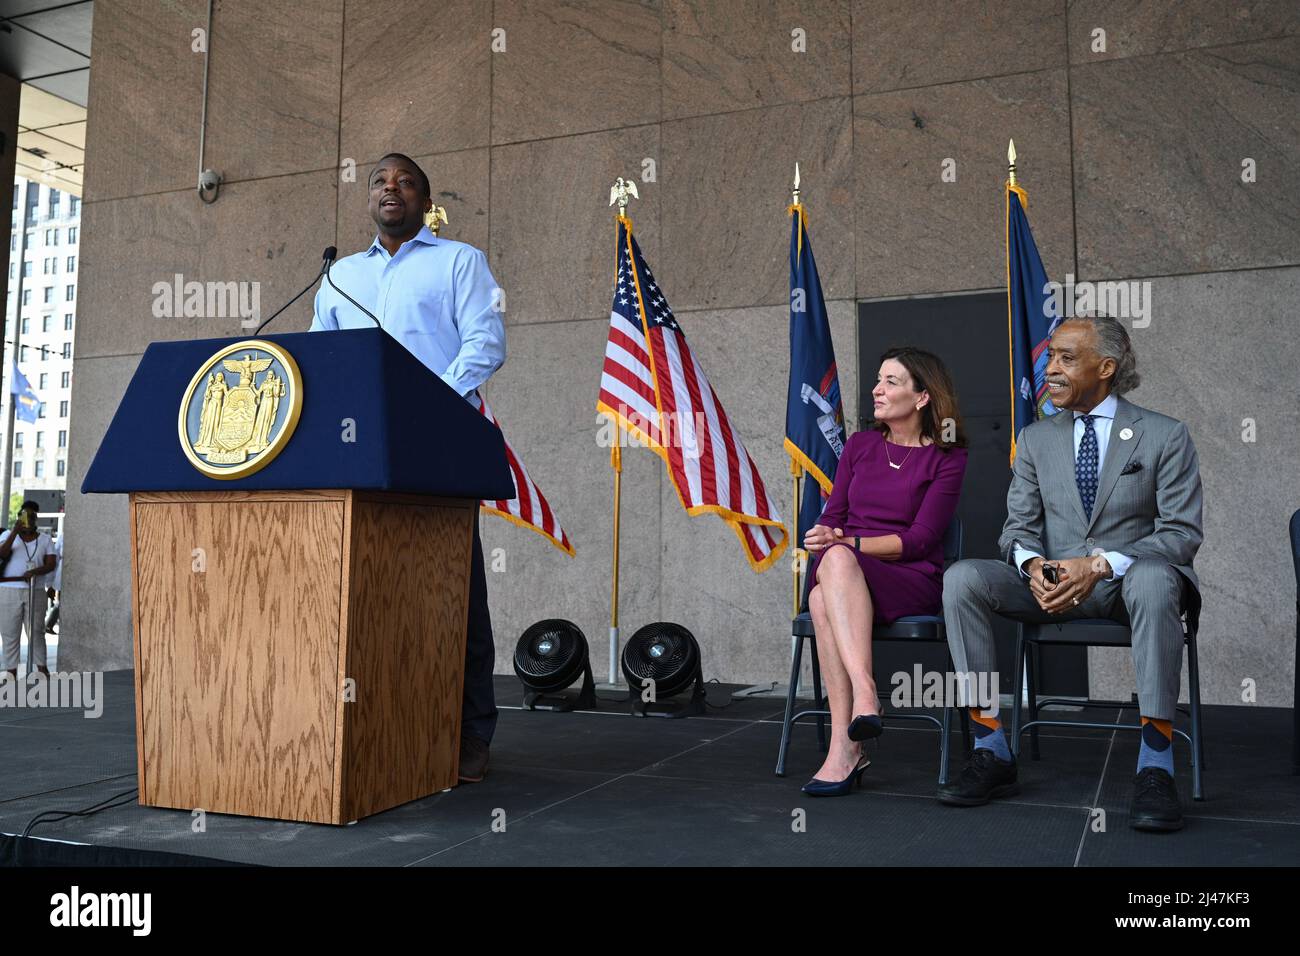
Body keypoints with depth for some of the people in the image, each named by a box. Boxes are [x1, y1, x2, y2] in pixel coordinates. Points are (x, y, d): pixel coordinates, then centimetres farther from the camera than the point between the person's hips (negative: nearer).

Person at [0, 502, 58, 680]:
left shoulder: (45, 539, 9)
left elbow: (51, 564, 0)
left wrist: (35, 571, -20)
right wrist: (15, 531, -17)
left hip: (35, 591, 1)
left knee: (36, 632, 3)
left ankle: (41, 668, 9)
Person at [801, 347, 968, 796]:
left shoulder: (946, 458, 2)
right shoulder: (860, 445, 16)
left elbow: (918, 540, -6)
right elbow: (832, 518, 15)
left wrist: (845, 542, -16)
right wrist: (826, 539, -10)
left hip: (911, 582, -3)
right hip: (845, 573, 4)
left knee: (832, 579, -37)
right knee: (834, 559, -36)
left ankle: (843, 748, -40)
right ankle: (864, 693, -41)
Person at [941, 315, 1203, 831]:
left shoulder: (1165, 436, 1)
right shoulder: (1035, 439, 12)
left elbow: (1182, 532, -7)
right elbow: (1018, 526, 8)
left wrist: (1101, 564, -23)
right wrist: (1033, 564, -18)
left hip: (1128, 582, -3)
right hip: (1053, 584, 3)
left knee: (1154, 576, -40)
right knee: (961, 578, -23)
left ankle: (1155, 765, -33)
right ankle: (991, 751, -20)